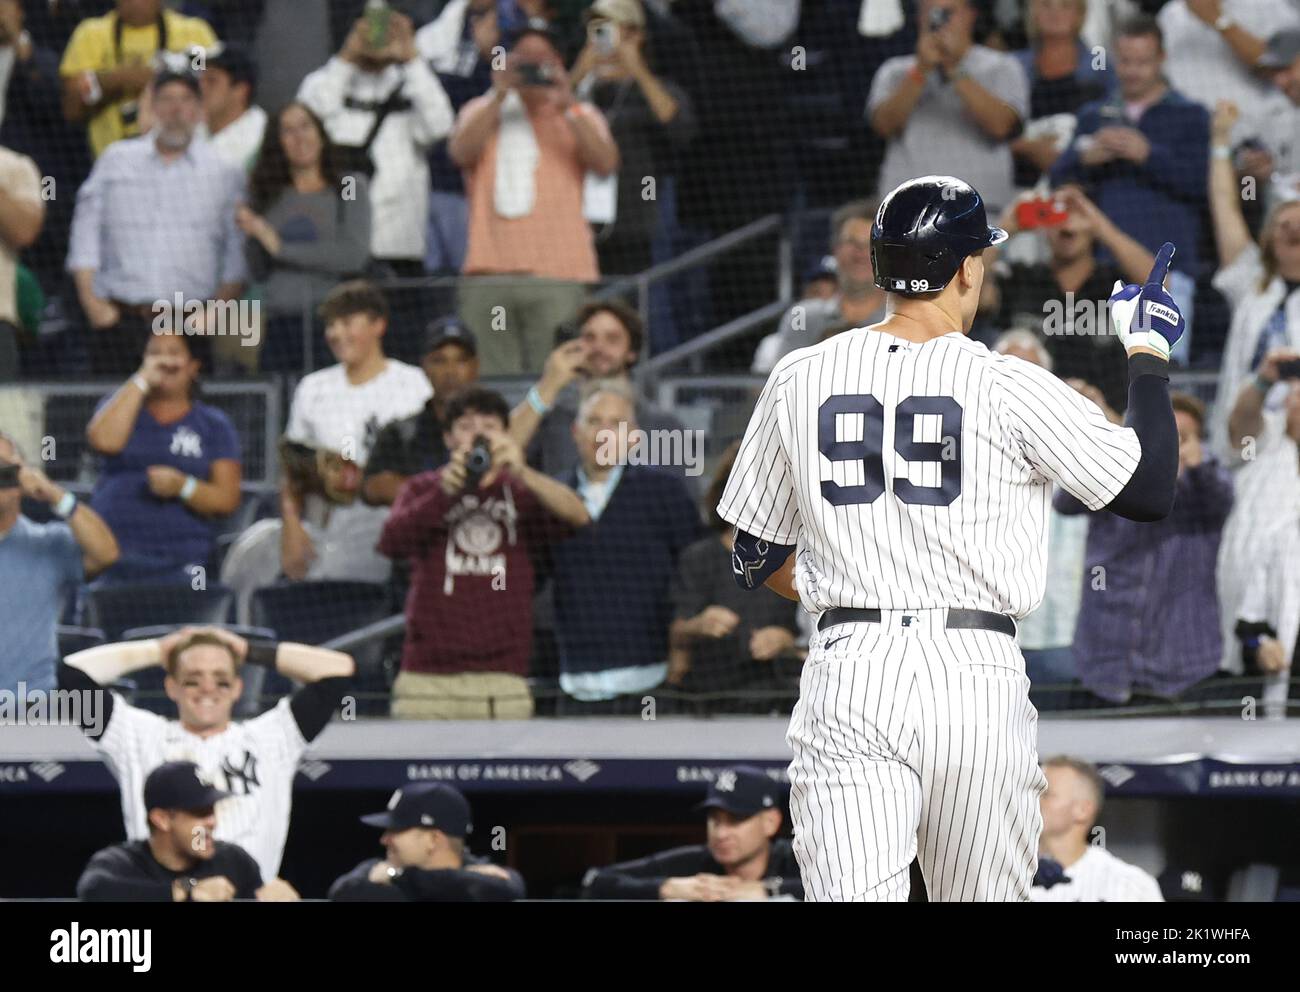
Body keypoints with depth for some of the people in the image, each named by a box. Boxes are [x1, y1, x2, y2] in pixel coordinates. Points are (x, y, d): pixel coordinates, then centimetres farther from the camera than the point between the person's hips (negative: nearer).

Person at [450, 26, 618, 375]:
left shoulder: (580, 117, 15)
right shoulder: (481, 112, 17)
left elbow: (605, 163, -4)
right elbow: (461, 152, -4)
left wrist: (566, 107, -10)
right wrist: (499, 97, -7)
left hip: (558, 272, -1)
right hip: (489, 271, 1)